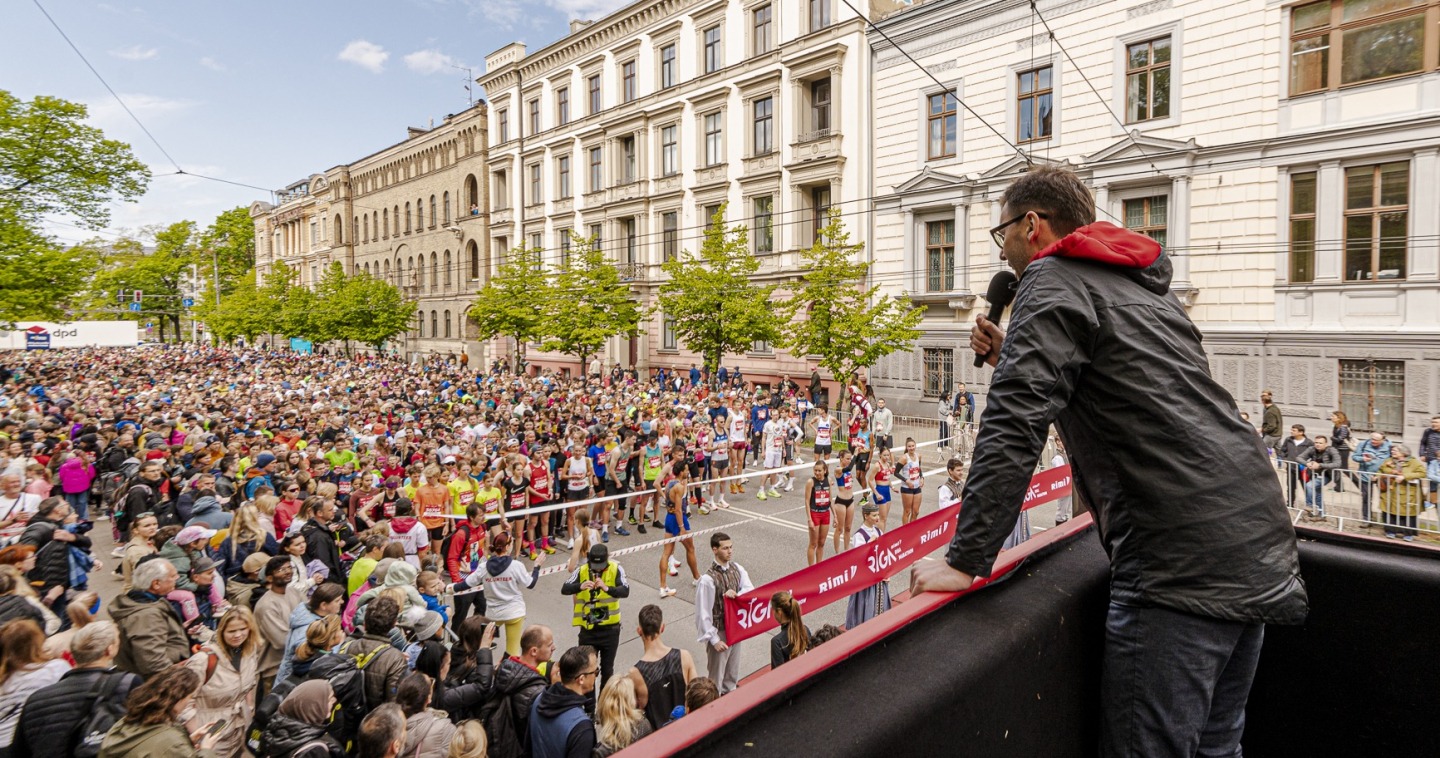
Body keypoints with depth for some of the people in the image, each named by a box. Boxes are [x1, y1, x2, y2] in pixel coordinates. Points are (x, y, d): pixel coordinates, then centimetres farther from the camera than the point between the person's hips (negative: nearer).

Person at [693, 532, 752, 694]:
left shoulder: (737, 569, -5)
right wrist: (714, 639, -17)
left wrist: (736, 594, -28)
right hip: (719, 632, -6)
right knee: (716, 672, 12)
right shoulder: (708, 579, -24)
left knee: (733, 671, 25)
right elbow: (703, 614, -20)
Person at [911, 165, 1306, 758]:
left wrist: (964, 562, -17)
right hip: (1259, 539, 10)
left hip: (1182, 565, -10)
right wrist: (1017, 358, 21)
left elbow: (1015, 429, -18)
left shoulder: (1053, 281, -6)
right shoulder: (1142, 282, 21)